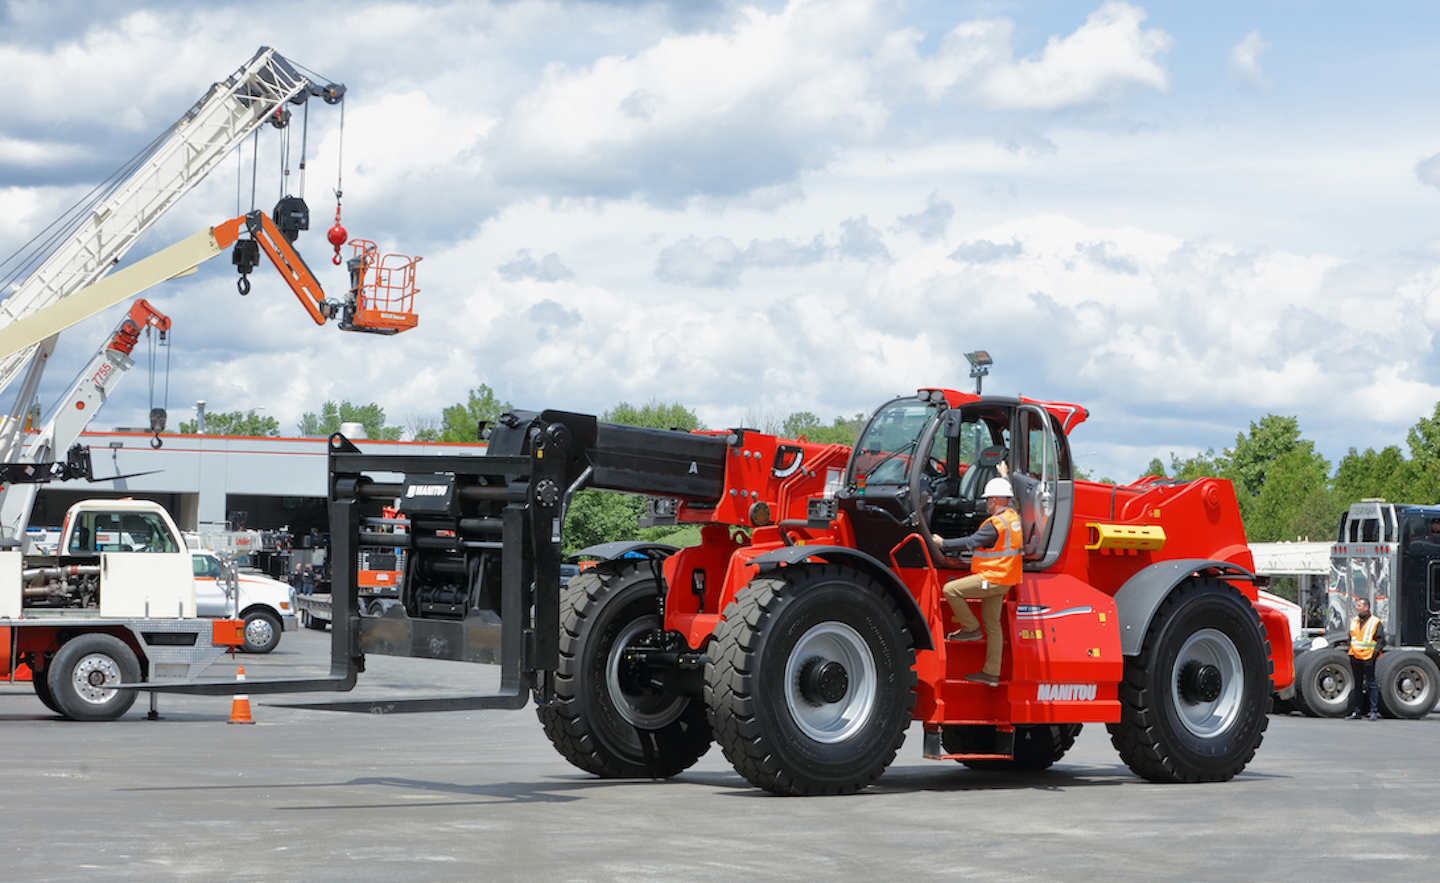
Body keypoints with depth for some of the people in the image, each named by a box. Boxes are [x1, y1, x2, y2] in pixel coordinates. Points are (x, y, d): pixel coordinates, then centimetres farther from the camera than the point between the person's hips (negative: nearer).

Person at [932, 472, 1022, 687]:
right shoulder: (1013, 516, 6)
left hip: (993, 578, -10)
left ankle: (971, 629, 0)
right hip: (1004, 580, 10)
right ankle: (992, 673, 13)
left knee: (951, 589, -10)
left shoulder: (996, 524, -21)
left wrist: (943, 544, -10)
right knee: (992, 624, 12)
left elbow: (970, 543, -19)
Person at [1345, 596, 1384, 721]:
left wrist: (1375, 653, -14)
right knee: (1358, 685, 11)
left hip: (1368, 658, -6)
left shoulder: (1375, 622, -3)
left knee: (1371, 684, -4)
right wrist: (1350, 651, 11)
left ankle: (1374, 711, -1)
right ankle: (1356, 711, 15)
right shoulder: (1354, 622, 16)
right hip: (1355, 658, 6)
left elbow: (1381, 640, -5)